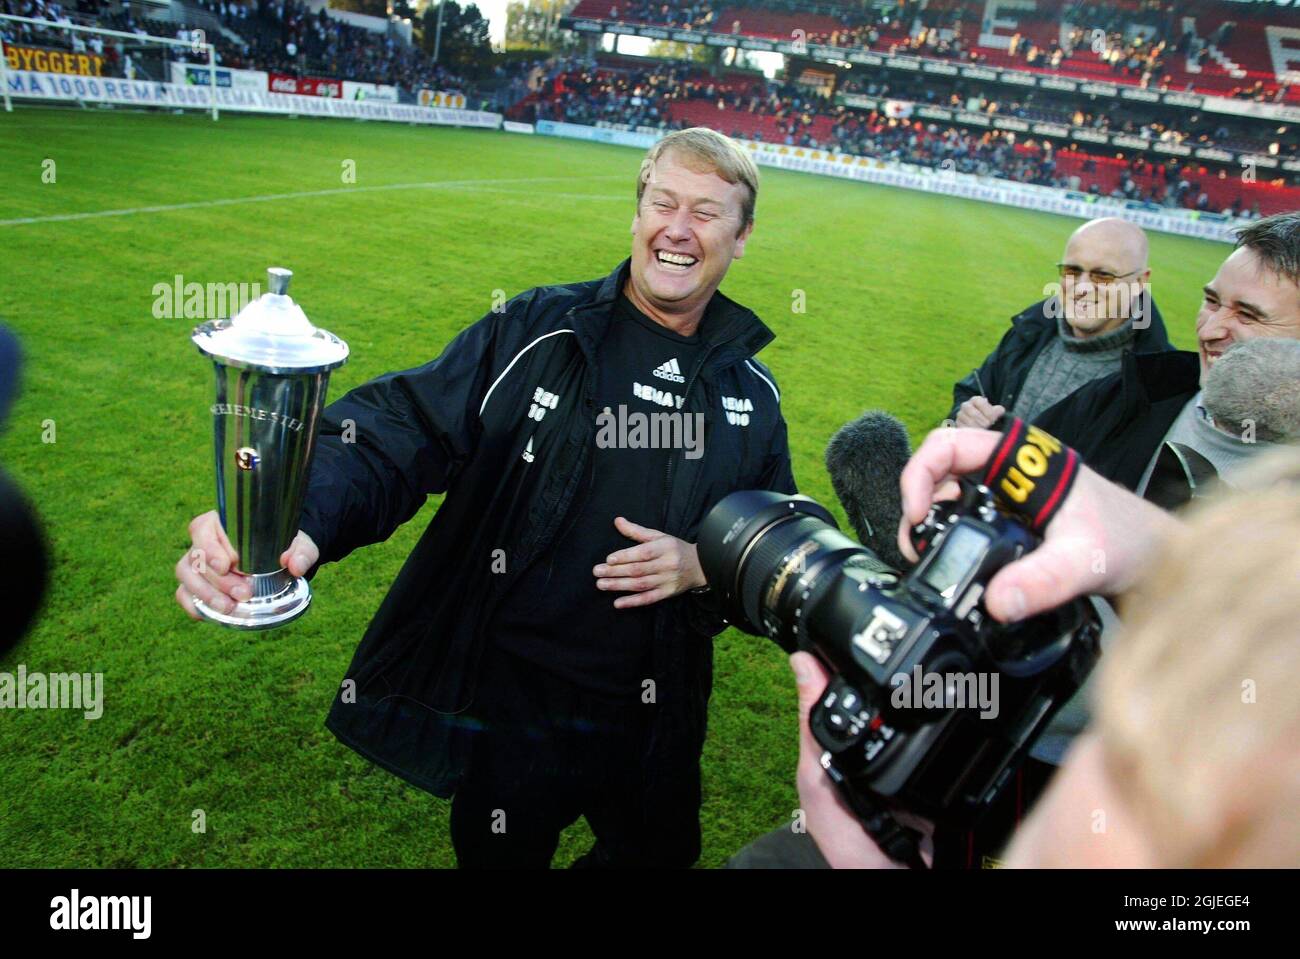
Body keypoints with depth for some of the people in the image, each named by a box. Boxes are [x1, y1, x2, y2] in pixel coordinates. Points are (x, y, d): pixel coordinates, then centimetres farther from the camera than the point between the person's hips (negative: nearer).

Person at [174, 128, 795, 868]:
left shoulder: (751, 391, 2)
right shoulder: (537, 330, -8)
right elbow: (400, 429, -18)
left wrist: (705, 566, -13)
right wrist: (303, 521, -37)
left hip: (651, 726, 3)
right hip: (505, 714, -2)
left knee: (660, 853, 26)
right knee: (502, 854, 20)